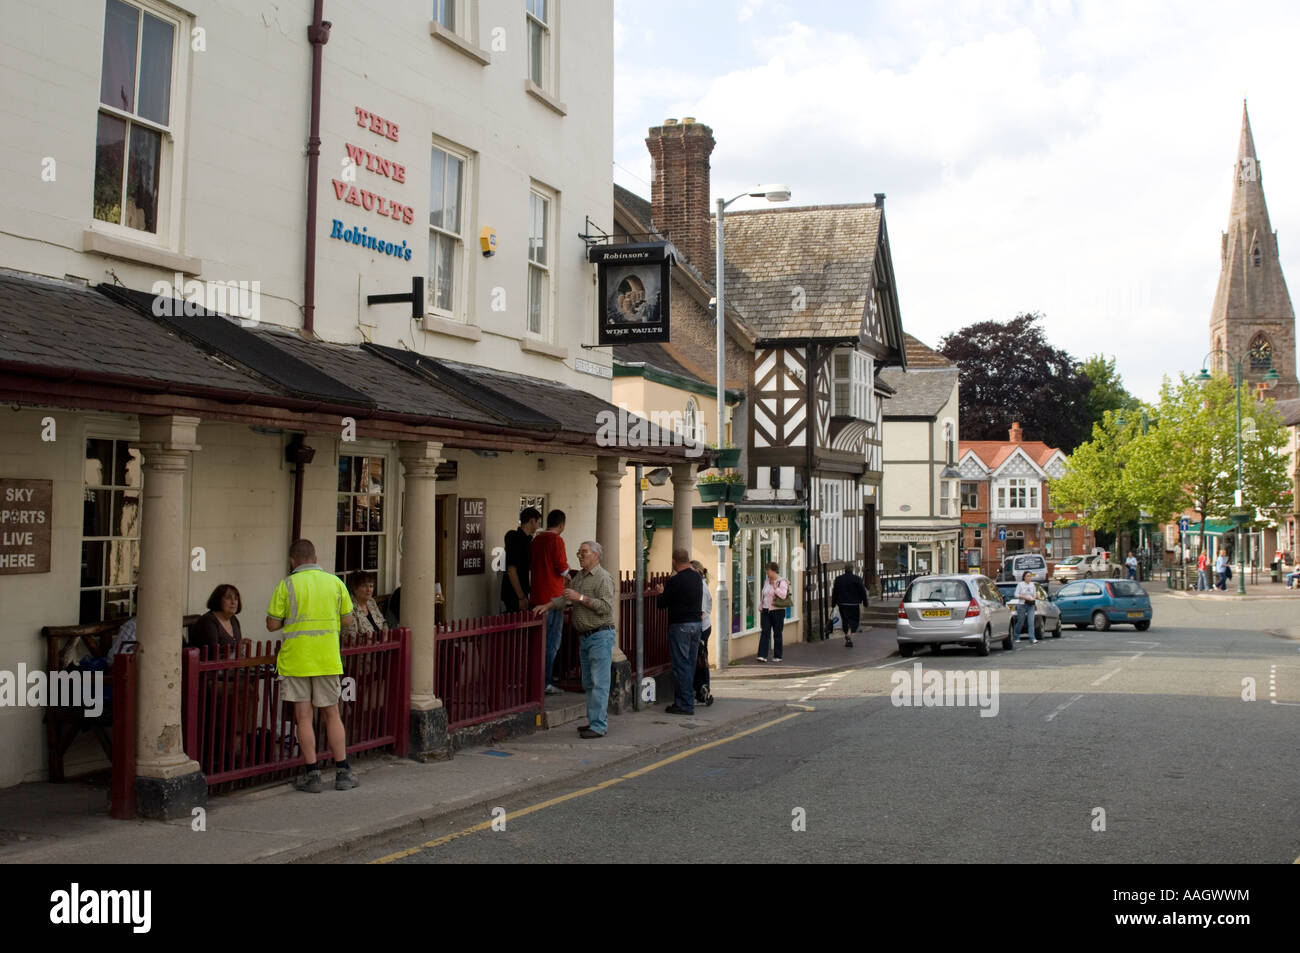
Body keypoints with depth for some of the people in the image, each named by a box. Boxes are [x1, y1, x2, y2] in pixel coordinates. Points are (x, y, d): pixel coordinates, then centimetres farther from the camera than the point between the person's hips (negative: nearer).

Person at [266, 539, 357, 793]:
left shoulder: (287, 585, -5)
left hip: (295, 660, -2)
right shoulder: (335, 582, 3)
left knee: (303, 717, 4)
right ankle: (343, 772, 13)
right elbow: (347, 620, 7)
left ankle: (312, 774, 5)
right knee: (332, 715, 12)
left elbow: (272, 624, -5)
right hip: (328, 660, 3)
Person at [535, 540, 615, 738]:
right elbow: (565, 596, 19)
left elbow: (606, 606, -20)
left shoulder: (603, 578, -11)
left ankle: (598, 726, -9)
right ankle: (597, 720, 19)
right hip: (585, 636, 9)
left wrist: (580, 598, -20)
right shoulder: (579, 577, 17)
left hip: (601, 635, -9)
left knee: (599, 682, -9)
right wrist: (548, 605, 3)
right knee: (588, 683, 12)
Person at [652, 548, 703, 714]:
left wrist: (660, 593, 13)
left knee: (681, 665, -3)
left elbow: (663, 604, -10)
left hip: (680, 626, -7)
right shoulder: (697, 578, 8)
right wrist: (664, 593, 25)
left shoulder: (675, 581, -16)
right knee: (690, 663, 13)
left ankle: (684, 704, -3)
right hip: (696, 624, 7)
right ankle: (688, 699, 20)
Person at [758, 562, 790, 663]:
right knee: (765, 633, -5)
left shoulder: (782, 582, -6)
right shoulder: (766, 581, 13)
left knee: (777, 634, 3)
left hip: (777, 610, -5)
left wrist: (774, 586, -19)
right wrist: (761, 606, 15)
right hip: (766, 611, 5)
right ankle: (762, 655, -10)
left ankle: (777, 656, 13)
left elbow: (783, 595, -20)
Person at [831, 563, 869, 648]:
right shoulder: (857, 579, -7)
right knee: (854, 619, 4)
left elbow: (834, 592, 6)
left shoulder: (838, 579, 2)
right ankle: (850, 633, -22)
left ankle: (847, 638, 15)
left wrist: (833, 603, 13)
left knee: (845, 620, 12)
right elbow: (862, 592, -3)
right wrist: (865, 602, 6)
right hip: (854, 603, -3)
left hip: (842, 603, 3)